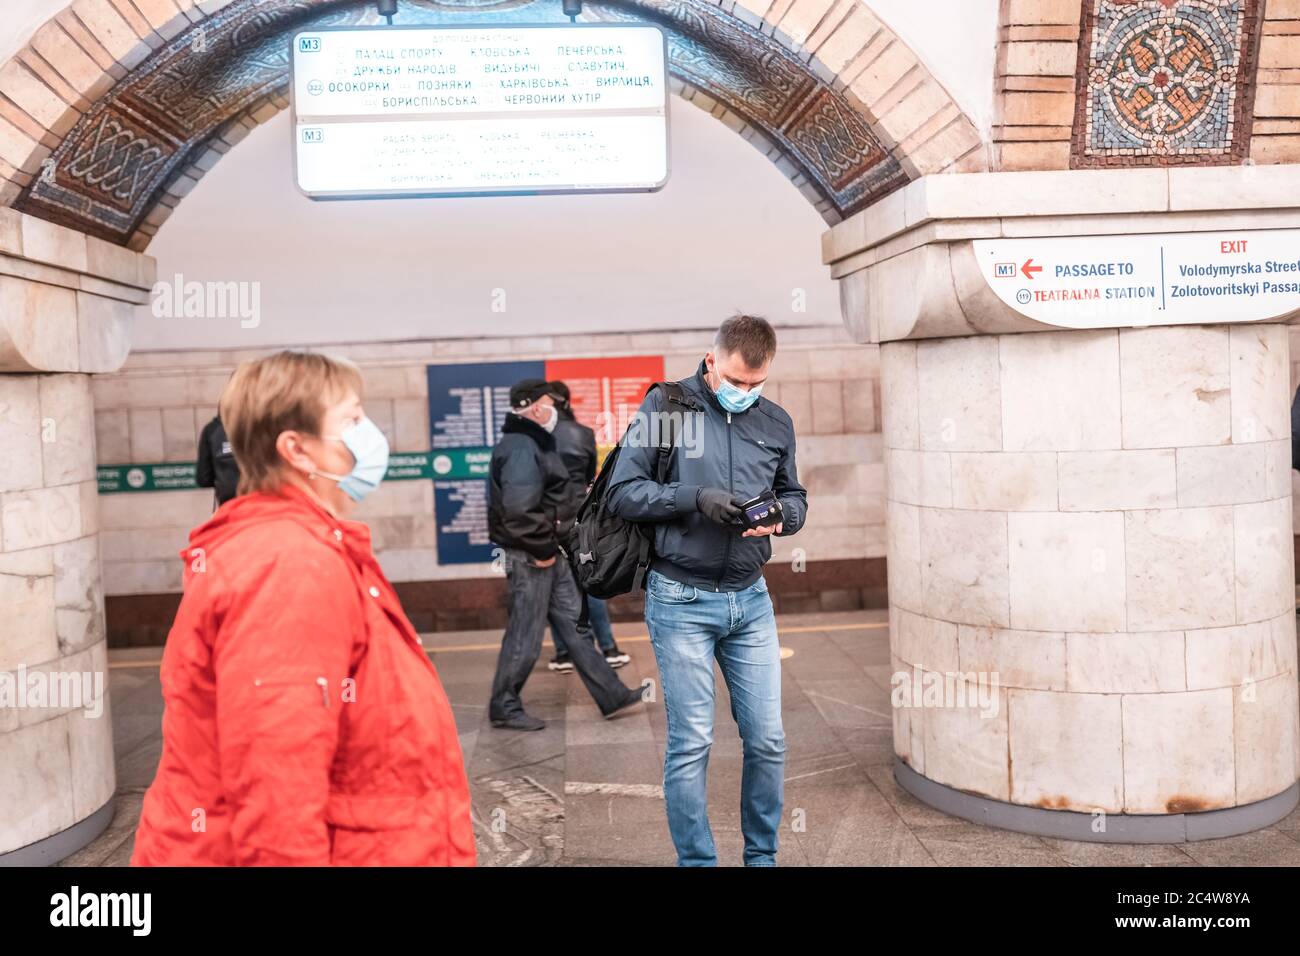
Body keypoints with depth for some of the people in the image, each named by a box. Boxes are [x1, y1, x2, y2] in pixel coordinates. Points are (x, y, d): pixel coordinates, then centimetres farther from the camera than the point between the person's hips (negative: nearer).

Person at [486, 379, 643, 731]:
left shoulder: (533, 443, 16)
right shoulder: (520, 448, -19)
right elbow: (519, 509, -27)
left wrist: (550, 547, 14)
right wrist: (542, 549, -19)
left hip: (546, 551, 11)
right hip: (529, 555, -11)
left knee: (573, 623, 12)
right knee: (526, 633, 0)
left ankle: (611, 695, 19)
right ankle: (504, 708, 14)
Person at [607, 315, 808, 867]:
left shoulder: (776, 422, 8)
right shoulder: (665, 405, -4)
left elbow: (795, 498, 16)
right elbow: (623, 493, -7)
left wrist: (781, 515, -8)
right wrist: (695, 498, -21)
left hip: (750, 599, 4)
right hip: (681, 599, -4)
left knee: (767, 740, 7)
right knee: (690, 744, 1)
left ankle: (762, 855, 26)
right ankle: (695, 860, 16)